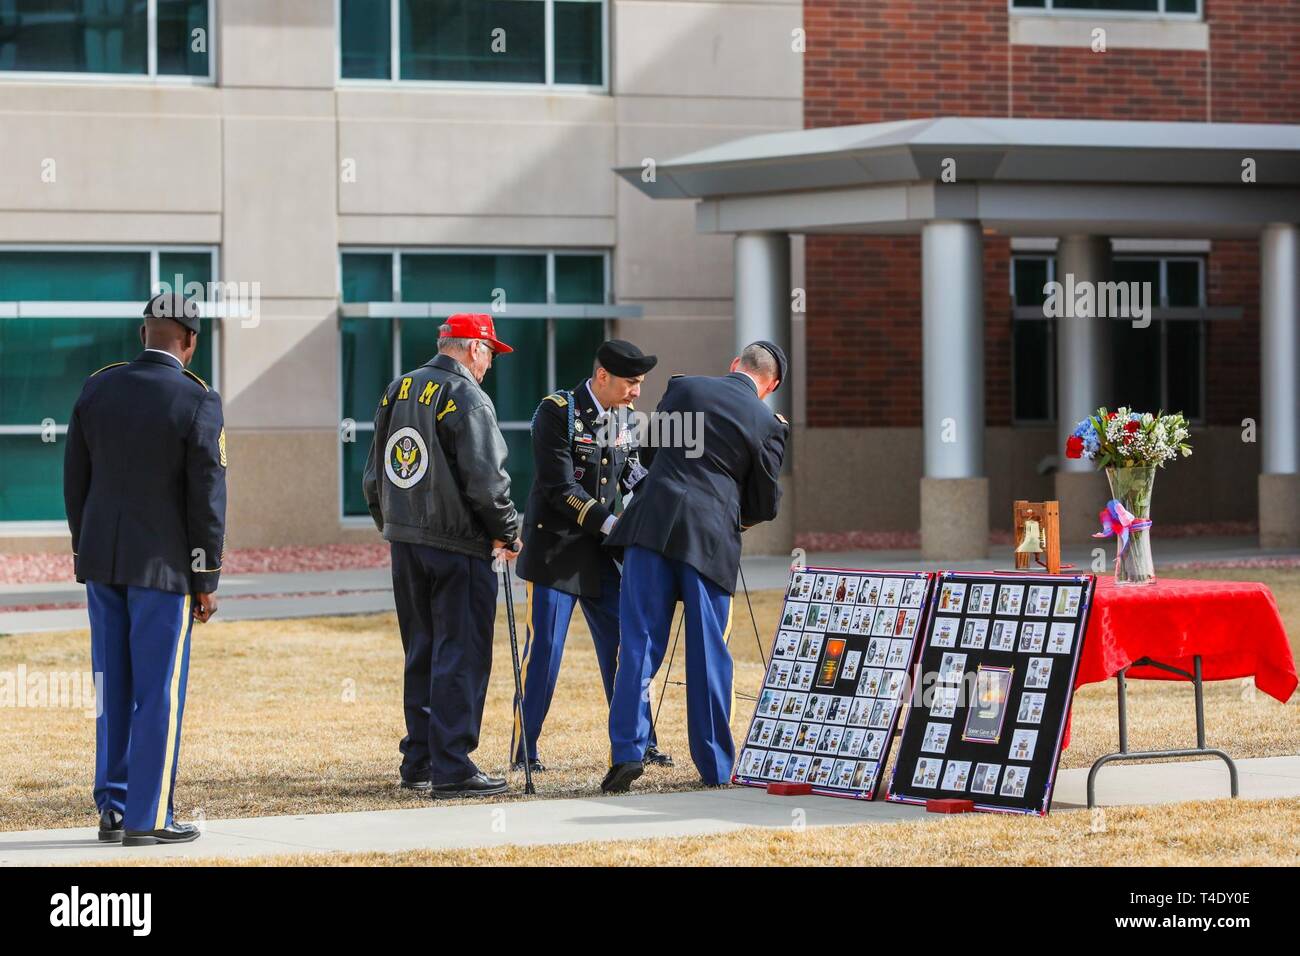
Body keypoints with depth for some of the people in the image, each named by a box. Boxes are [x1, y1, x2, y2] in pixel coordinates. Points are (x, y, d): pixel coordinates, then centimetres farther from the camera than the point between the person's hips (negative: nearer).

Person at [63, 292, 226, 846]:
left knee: (114, 689, 11)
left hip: (102, 559, 5)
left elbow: (75, 480, 7)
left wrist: (86, 554, 16)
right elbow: (207, 498, -13)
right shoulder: (198, 403, -12)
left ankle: (111, 810, 14)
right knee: (159, 690, 0)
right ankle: (146, 817, 1)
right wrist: (207, 581, -5)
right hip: (163, 565, -5)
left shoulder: (97, 389, 3)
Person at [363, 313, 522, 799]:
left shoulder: (397, 391, 12)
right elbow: (486, 479, -17)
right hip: (456, 545, -8)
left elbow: (373, 474, 18)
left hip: (404, 542, 8)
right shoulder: (467, 398, -13)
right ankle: (451, 769, -7)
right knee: (461, 655, -5)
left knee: (422, 653, 16)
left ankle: (418, 760, 20)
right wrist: (506, 534, -4)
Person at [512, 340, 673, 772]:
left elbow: (633, 476, 10)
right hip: (556, 551, -6)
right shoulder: (557, 412, -14)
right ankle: (524, 752, 3)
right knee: (544, 648, -6)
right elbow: (560, 489, -19)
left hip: (601, 554, 6)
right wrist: (611, 523, -25)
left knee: (623, 646, 6)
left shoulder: (623, 416, 8)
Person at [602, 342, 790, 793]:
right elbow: (766, 505, 7)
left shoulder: (684, 388, 6)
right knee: (709, 653, 7)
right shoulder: (766, 424, 2)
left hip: (654, 523, 1)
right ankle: (716, 765, 12)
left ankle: (627, 750, -9)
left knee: (639, 642, 1)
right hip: (711, 539, -1)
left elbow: (648, 449, 19)